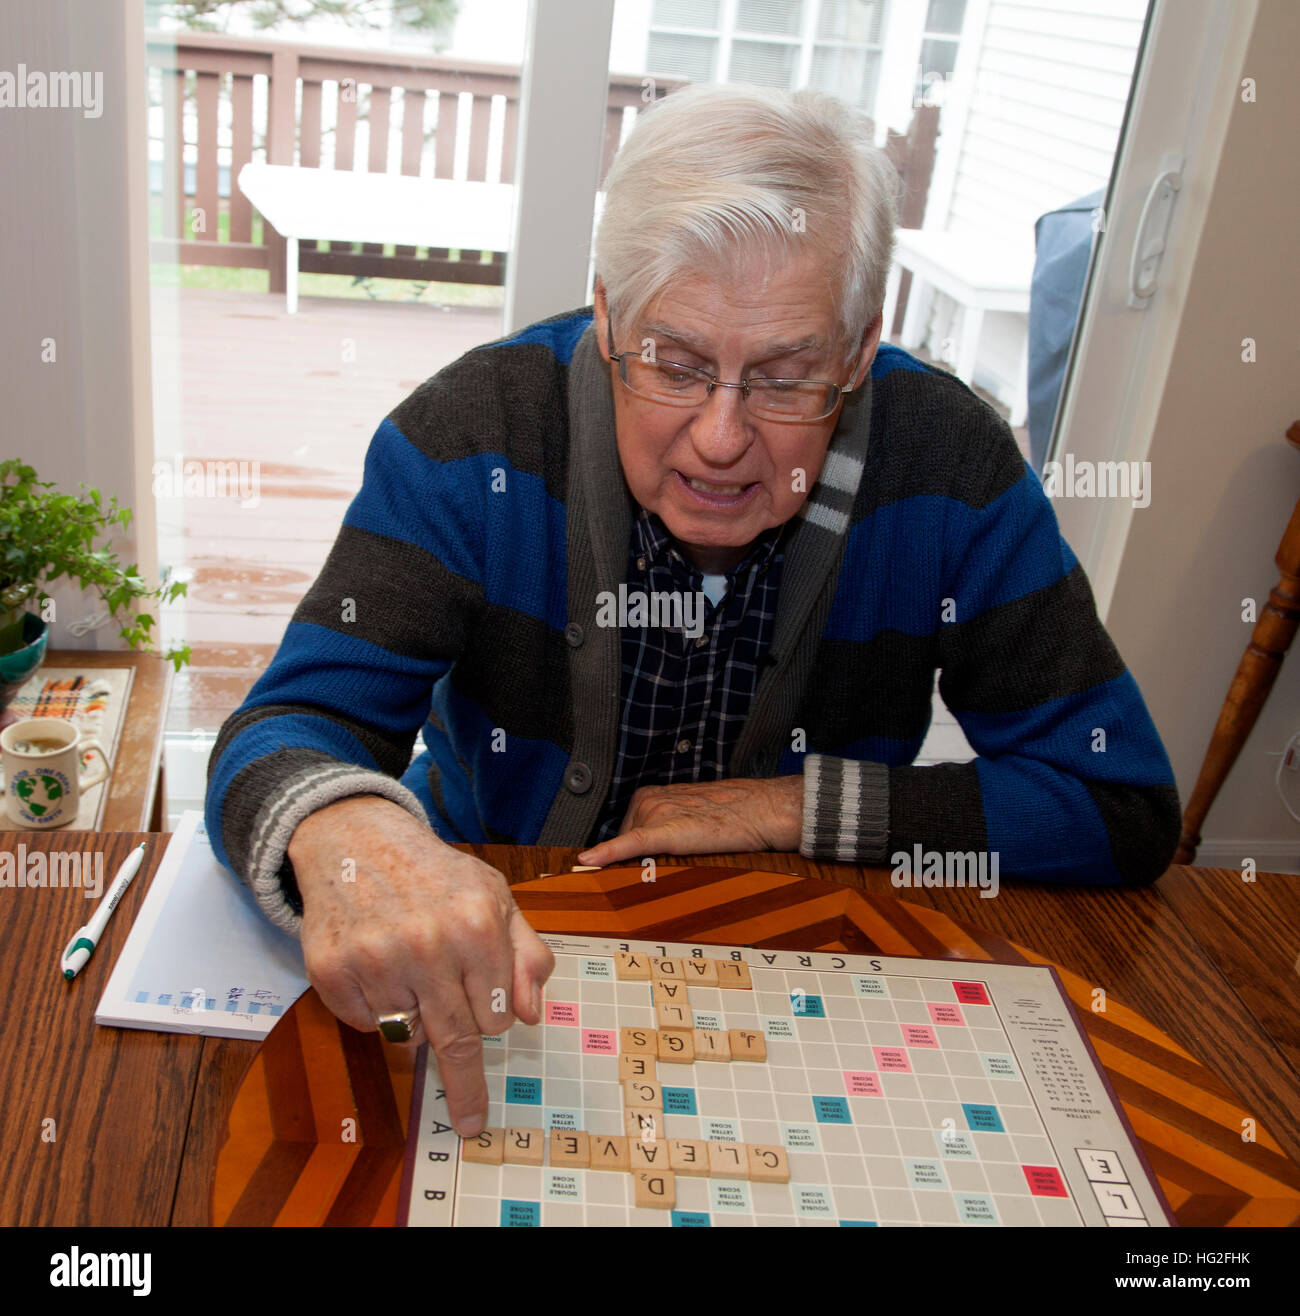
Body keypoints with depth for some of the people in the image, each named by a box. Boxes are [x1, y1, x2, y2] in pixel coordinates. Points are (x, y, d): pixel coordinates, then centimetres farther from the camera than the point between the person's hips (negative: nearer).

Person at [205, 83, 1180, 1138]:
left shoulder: (952, 465, -15)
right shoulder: (479, 431, -18)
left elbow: (1124, 808, -10)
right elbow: (288, 732, -22)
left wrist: (791, 807, -16)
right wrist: (349, 834, -46)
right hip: (495, 962, 2)